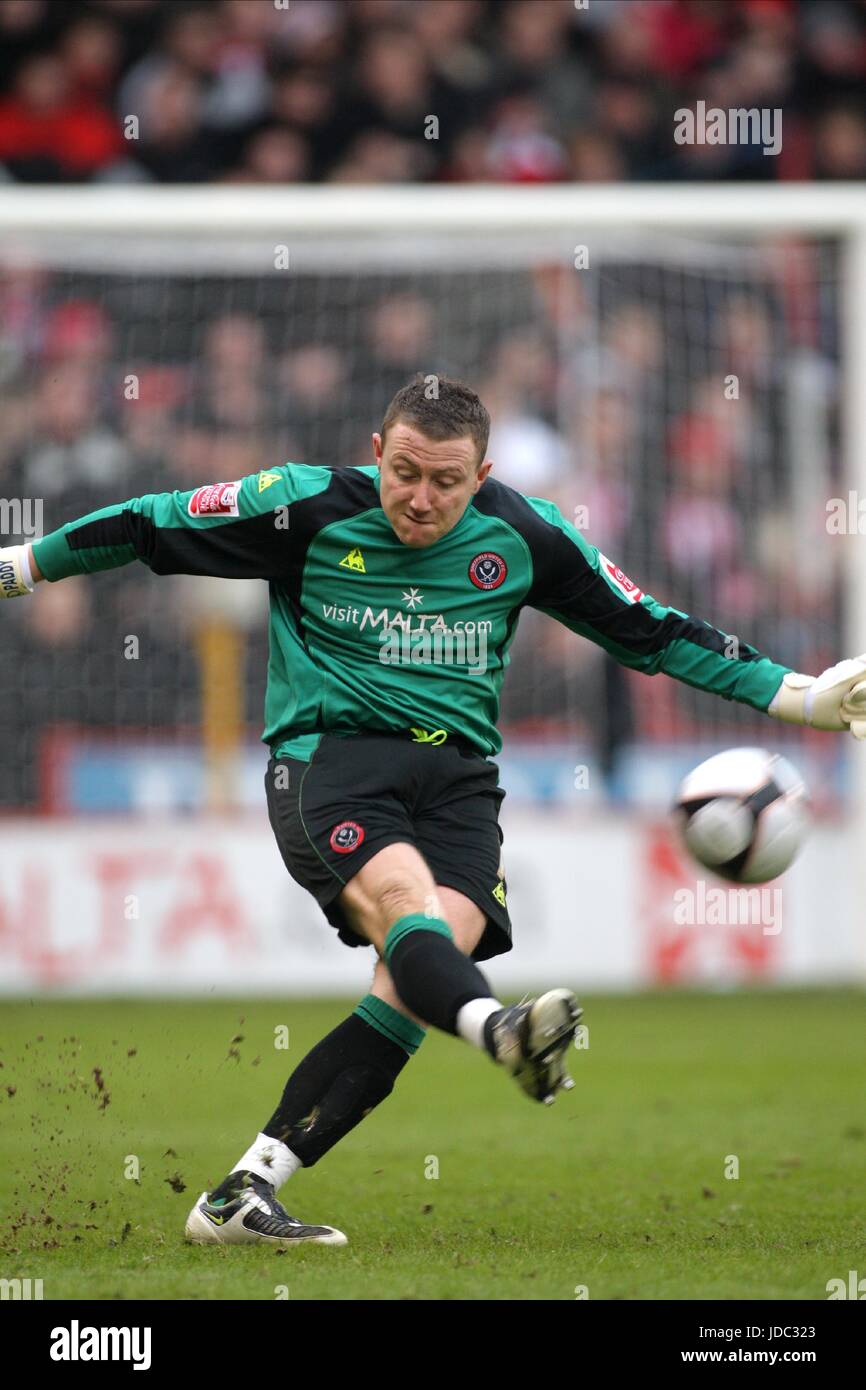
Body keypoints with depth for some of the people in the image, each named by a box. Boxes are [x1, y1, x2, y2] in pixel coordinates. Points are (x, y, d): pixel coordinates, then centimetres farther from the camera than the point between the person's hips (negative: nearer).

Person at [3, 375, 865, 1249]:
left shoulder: (522, 536, 7)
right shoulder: (308, 507, -1)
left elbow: (645, 630, 16)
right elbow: (146, 529, 10)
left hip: (457, 774, 3)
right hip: (327, 753, -3)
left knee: (429, 965, -23)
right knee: (405, 901, -33)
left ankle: (241, 1196, -24)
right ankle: (500, 1030, -68)